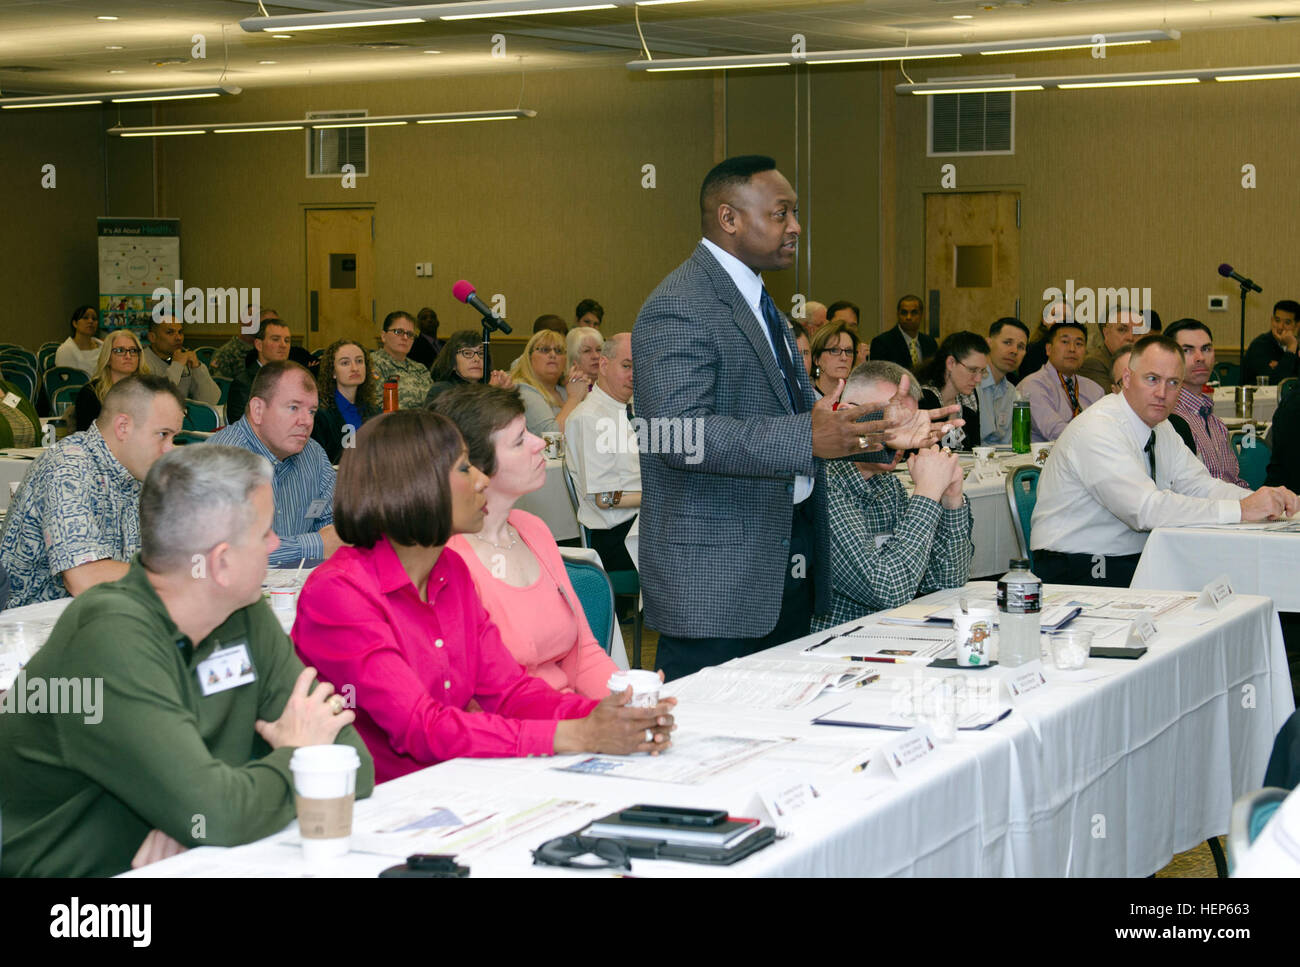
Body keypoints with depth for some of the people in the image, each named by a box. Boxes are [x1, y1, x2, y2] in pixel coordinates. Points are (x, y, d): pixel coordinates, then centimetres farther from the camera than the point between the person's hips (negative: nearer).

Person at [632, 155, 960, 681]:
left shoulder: (761, 305, 19)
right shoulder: (678, 308, -15)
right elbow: (680, 433, -27)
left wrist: (879, 429, 7)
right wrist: (805, 438, -32)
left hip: (785, 574, 10)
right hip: (714, 576, -10)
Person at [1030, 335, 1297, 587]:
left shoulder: (1159, 427, 9)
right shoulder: (1097, 430, -20)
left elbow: (1198, 485, 5)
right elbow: (1146, 508, -30)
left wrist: (1266, 500, -14)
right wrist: (1241, 510, -30)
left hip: (1133, 560, 9)